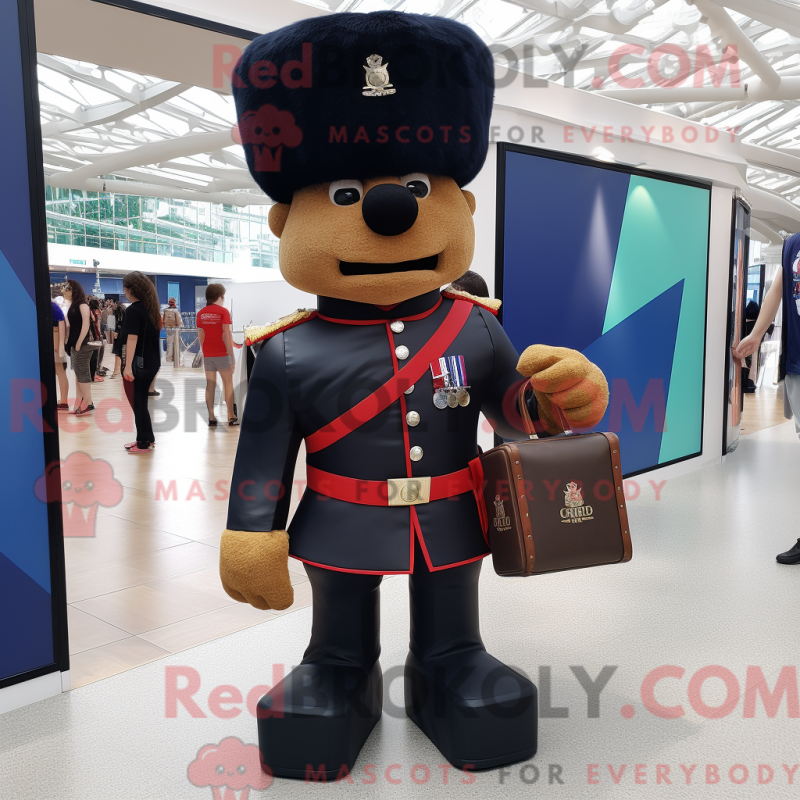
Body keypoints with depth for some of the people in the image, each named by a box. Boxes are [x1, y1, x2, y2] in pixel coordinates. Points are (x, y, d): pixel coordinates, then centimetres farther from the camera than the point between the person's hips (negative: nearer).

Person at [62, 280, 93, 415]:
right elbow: (72, 326, 16)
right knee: (78, 374, 10)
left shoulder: (82, 305, -9)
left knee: (82, 374, -6)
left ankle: (88, 404, -2)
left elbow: (85, 324, -16)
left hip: (82, 345, -8)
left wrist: (79, 344, -18)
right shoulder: (72, 306, 15)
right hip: (74, 344, 8)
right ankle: (80, 402, 14)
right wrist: (70, 343, 8)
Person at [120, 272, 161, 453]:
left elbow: (132, 338, -23)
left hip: (138, 364, -8)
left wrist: (128, 366, -28)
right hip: (152, 362, 8)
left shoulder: (133, 310, -15)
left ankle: (144, 443, 7)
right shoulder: (152, 308, 10)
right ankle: (146, 438, 23)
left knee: (137, 403, 2)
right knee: (141, 402, 17)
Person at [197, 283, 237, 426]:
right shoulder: (223, 311, -7)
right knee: (228, 383, 5)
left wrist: (204, 353, 15)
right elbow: (226, 334, -11)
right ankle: (231, 417, 4)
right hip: (222, 353, -4)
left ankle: (211, 417, 5)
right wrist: (231, 355, -8)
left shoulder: (201, 313, 6)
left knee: (210, 385, 6)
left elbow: (200, 336, 7)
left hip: (207, 355, 4)